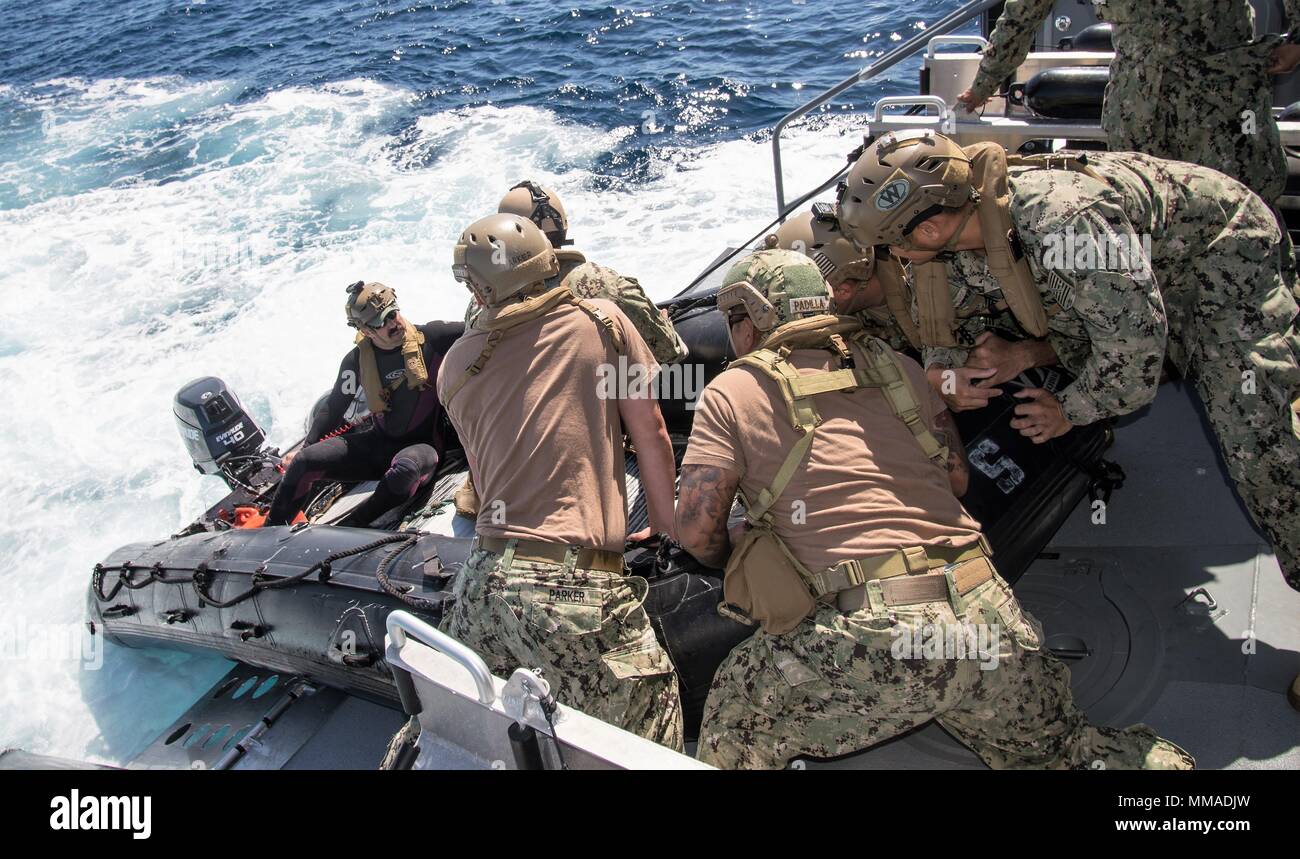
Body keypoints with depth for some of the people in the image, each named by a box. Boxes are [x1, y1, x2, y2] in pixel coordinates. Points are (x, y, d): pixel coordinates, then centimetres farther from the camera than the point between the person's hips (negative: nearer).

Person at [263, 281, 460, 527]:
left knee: (405, 470, -41)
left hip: (422, 445, -4)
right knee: (303, 462, -11)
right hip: (378, 441, 4)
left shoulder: (431, 337, -12)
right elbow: (333, 408, 7)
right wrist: (306, 447, 2)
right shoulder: (357, 359, -3)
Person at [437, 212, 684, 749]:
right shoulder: (603, 321, 3)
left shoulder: (455, 365, 10)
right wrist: (667, 525, 20)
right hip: (577, 585, -4)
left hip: (484, 581, 5)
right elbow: (649, 433, 7)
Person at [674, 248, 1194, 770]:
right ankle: (1149, 759, 4)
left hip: (868, 639, -5)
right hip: (986, 618, 5)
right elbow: (958, 477, 17)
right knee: (1052, 748, 26)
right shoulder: (892, 365, 17)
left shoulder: (732, 392, 4)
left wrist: (738, 566, 20)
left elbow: (696, 530, 0)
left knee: (730, 730, 15)